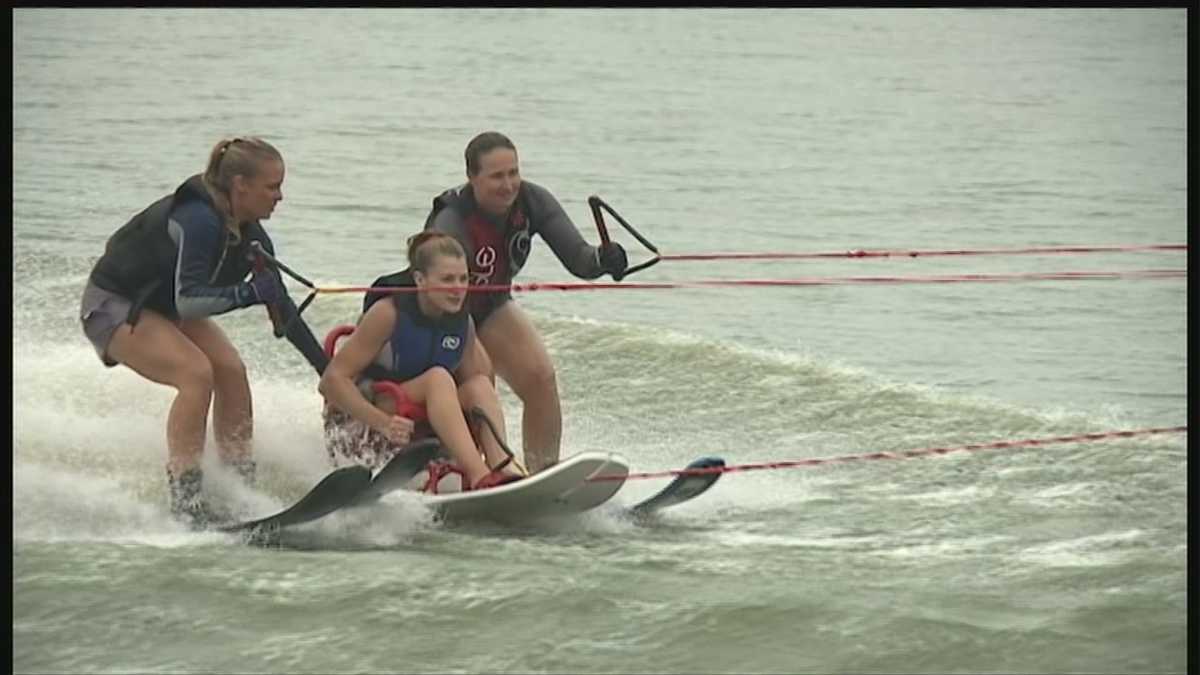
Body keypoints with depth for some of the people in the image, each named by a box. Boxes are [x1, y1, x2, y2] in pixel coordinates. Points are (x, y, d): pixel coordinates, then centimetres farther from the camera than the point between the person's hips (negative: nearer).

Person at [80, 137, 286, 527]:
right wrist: (249, 293, -42)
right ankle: (185, 504, -25)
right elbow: (188, 301, -38)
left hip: (162, 305, 8)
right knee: (196, 372, -26)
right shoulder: (199, 220, -31)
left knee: (230, 369, -9)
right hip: (112, 305, -8)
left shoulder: (250, 236, -5)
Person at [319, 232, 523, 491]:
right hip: (357, 427, -6)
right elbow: (332, 380, -20)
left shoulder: (462, 324, 0)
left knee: (480, 385, -15)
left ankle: (502, 468, -35)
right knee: (438, 378, -28)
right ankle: (478, 477, -45)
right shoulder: (389, 314, -17)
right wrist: (383, 422, -33)